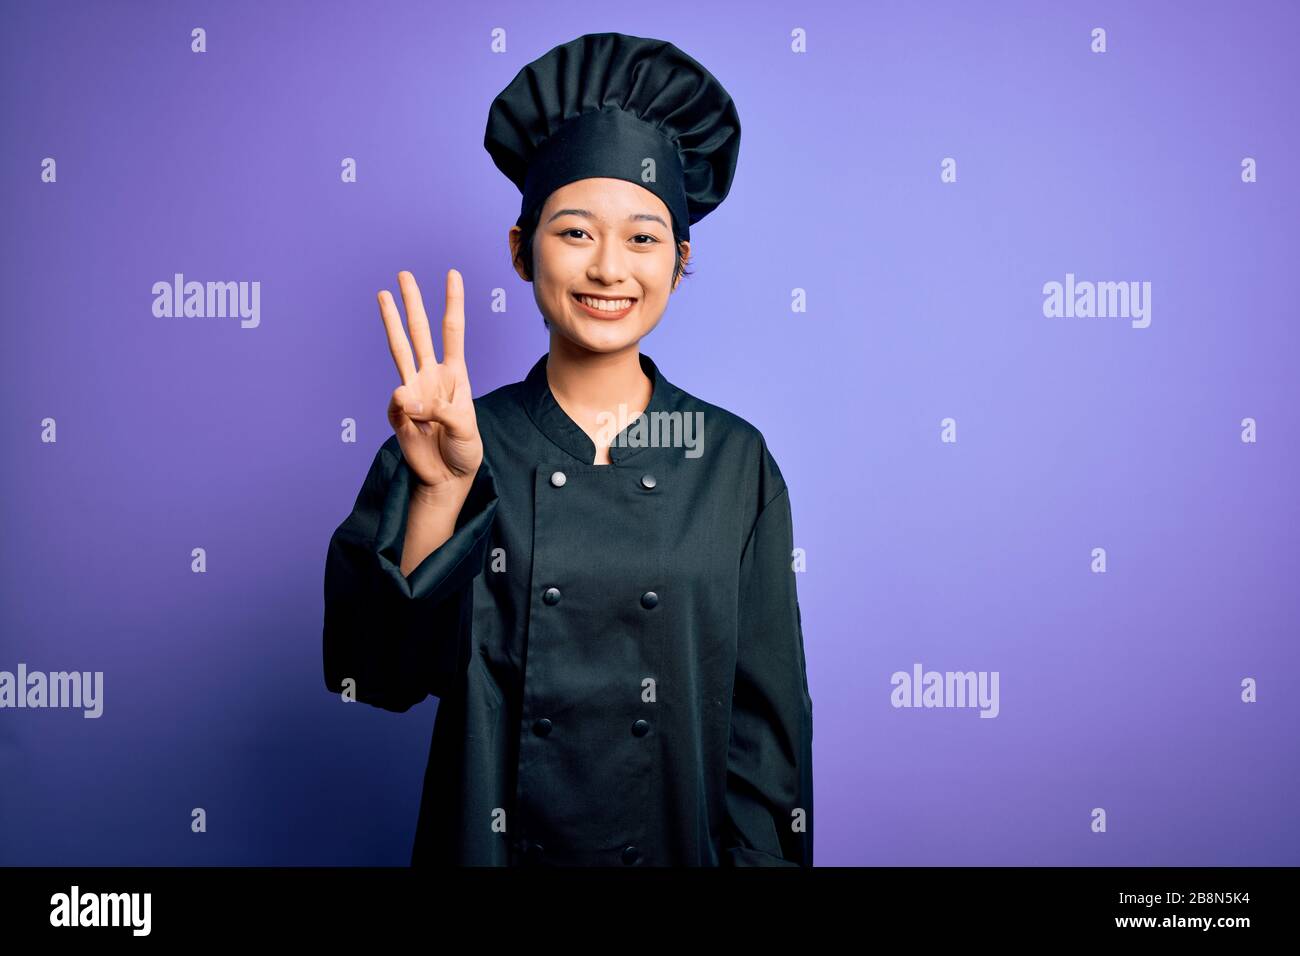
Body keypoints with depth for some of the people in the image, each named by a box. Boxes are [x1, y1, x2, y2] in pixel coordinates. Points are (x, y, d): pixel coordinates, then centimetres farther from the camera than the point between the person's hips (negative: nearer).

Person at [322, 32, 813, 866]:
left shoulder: (733, 462, -6)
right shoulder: (457, 446, -8)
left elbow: (766, 716, -3)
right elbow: (377, 672, -17)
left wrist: (759, 856, -7)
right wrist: (440, 490, -29)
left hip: (682, 844, 1)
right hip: (488, 841, 0)